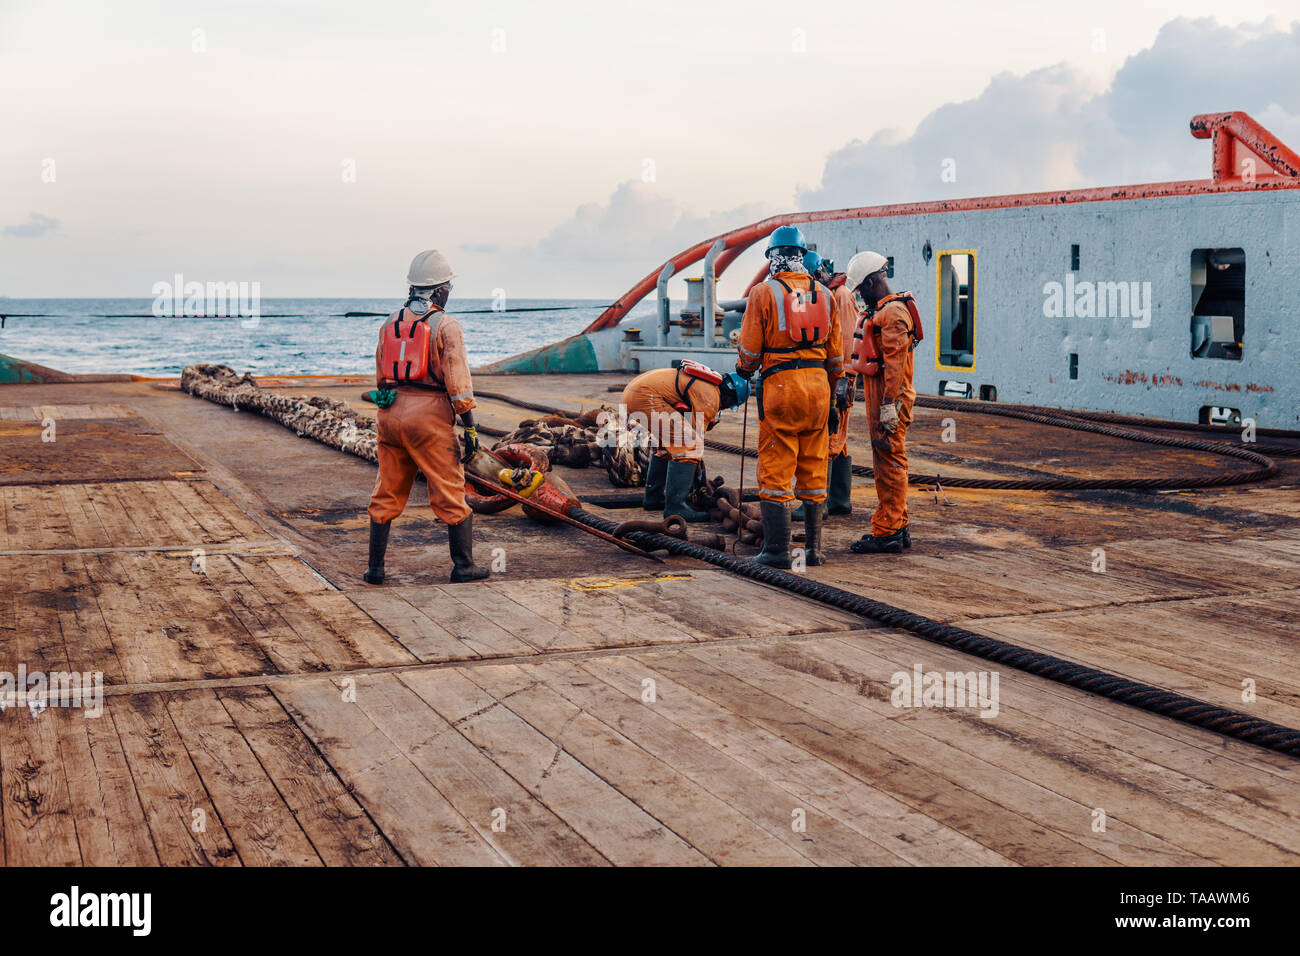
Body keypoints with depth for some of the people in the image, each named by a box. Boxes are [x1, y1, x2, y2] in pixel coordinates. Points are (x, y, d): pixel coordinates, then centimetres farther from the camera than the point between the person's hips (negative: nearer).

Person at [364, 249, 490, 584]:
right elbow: (458, 383, -11)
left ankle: (375, 567, 14)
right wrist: (470, 428, -8)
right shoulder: (446, 326, -7)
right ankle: (463, 565, 7)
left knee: (387, 494, 12)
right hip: (430, 416, -6)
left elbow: (381, 376, 17)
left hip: (391, 414, 6)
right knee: (450, 494, 3)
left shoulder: (391, 323, 11)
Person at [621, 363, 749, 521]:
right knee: (687, 445, -14)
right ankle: (675, 506, -17)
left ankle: (653, 497, 30)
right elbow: (697, 433, -5)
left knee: (668, 443, 27)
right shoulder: (710, 396, -6)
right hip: (645, 395, -11)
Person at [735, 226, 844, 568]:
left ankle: (777, 549, -2)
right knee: (813, 471, 10)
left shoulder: (764, 292, -4)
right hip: (818, 386, 5)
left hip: (780, 386, -5)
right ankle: (814, 548, 13)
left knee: (775, 471, -1)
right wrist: (831, 394, 22)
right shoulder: (824, 295, 11)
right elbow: (835, 355, 14)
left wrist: (744, 371, 20)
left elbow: (749, 350, -2)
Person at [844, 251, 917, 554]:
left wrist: (889, 404, -24)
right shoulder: (880, 311, 19)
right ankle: (898, 527, 21)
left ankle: (886, 532, -7)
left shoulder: (893, 311, -15)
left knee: (889, 462, -9)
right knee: (888, 462, 14)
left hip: (890, 397, -11)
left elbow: (895, 361, -21)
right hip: (879, 396, 11)